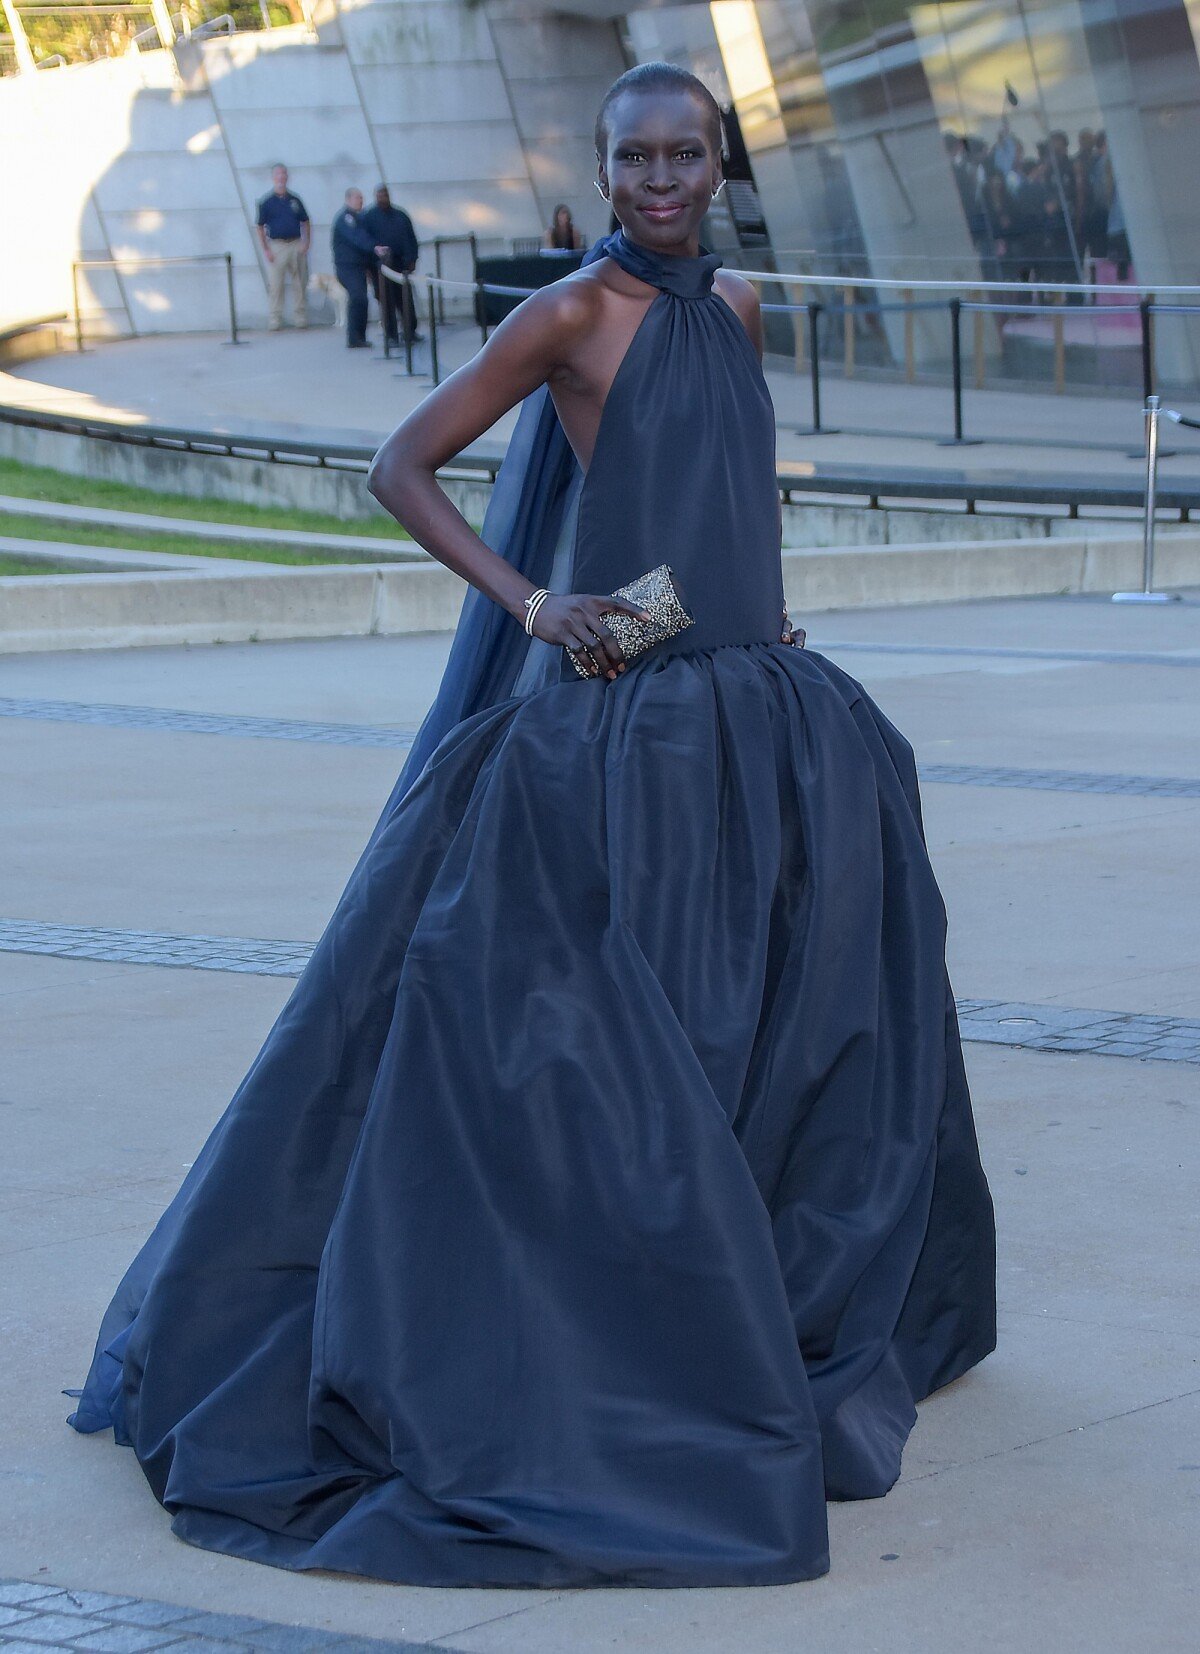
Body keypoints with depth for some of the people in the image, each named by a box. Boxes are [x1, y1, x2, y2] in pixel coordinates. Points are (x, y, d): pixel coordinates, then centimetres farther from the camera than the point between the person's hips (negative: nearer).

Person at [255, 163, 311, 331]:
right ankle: (274, 321, 1)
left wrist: (306, 242, 2)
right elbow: (259, 227, 0)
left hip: (296, 245, 3)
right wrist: (265, 249, -8)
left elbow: (305, 222, 15)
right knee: (275, 285, -3)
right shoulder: (266, 202, 0)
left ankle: (301, 317, 13)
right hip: (276, 246, -3)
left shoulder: (294, 200, 10)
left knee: (299, 283, 5)